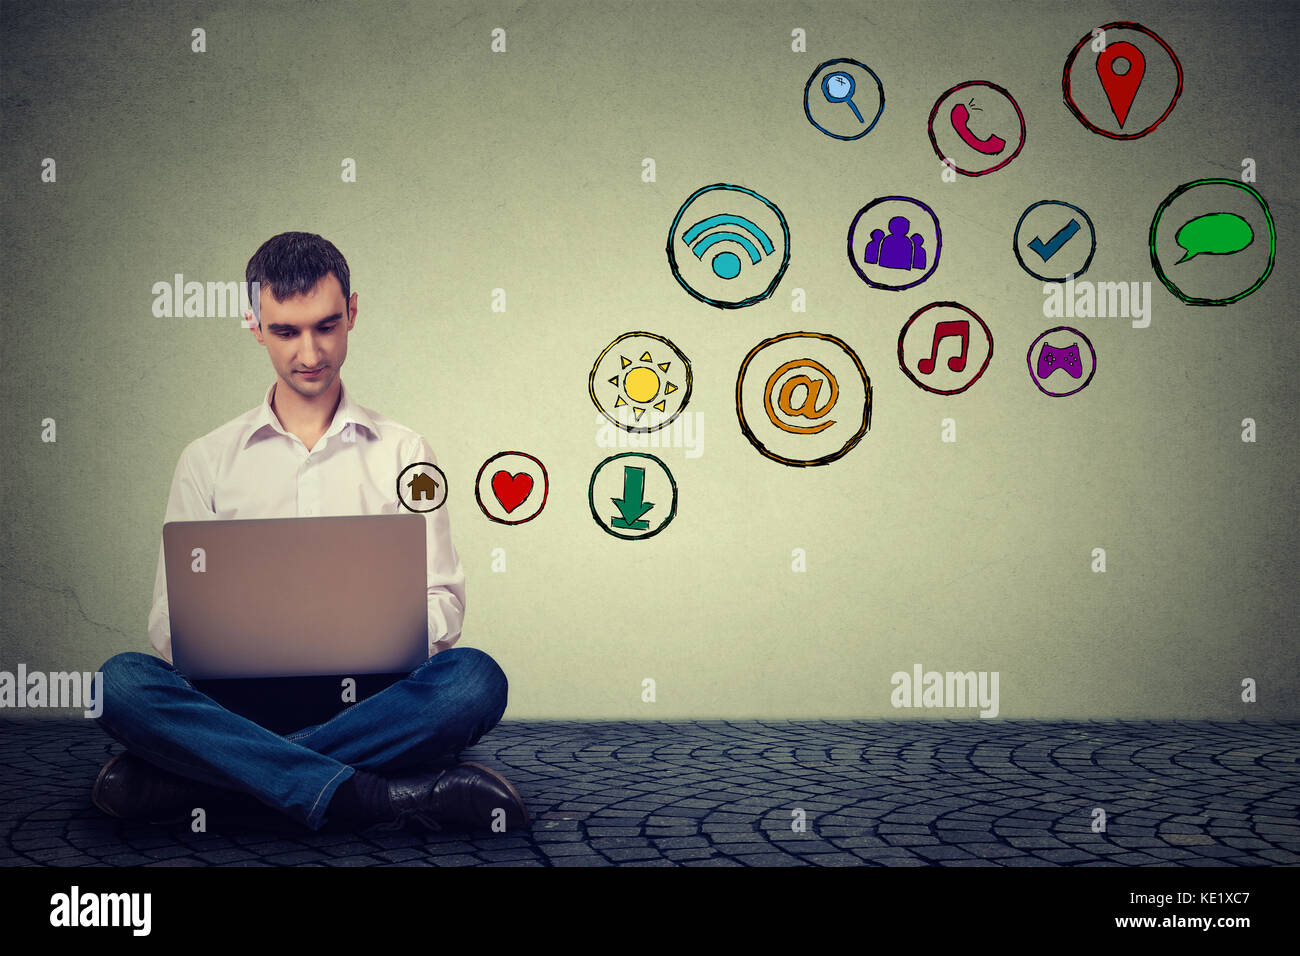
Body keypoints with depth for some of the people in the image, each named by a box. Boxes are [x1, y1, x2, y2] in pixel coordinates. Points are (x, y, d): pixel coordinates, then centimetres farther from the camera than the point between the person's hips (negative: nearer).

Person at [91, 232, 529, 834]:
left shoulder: (403, 453, 15)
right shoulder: (207, 460, 15)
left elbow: (443, 602, 9)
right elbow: (170, 619, 10)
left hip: (369, 697, 0)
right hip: (240, 700, 0)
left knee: (474, 679, -32)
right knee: (121, 681, -30)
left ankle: (194, 780, -32)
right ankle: (375, 798, -37)